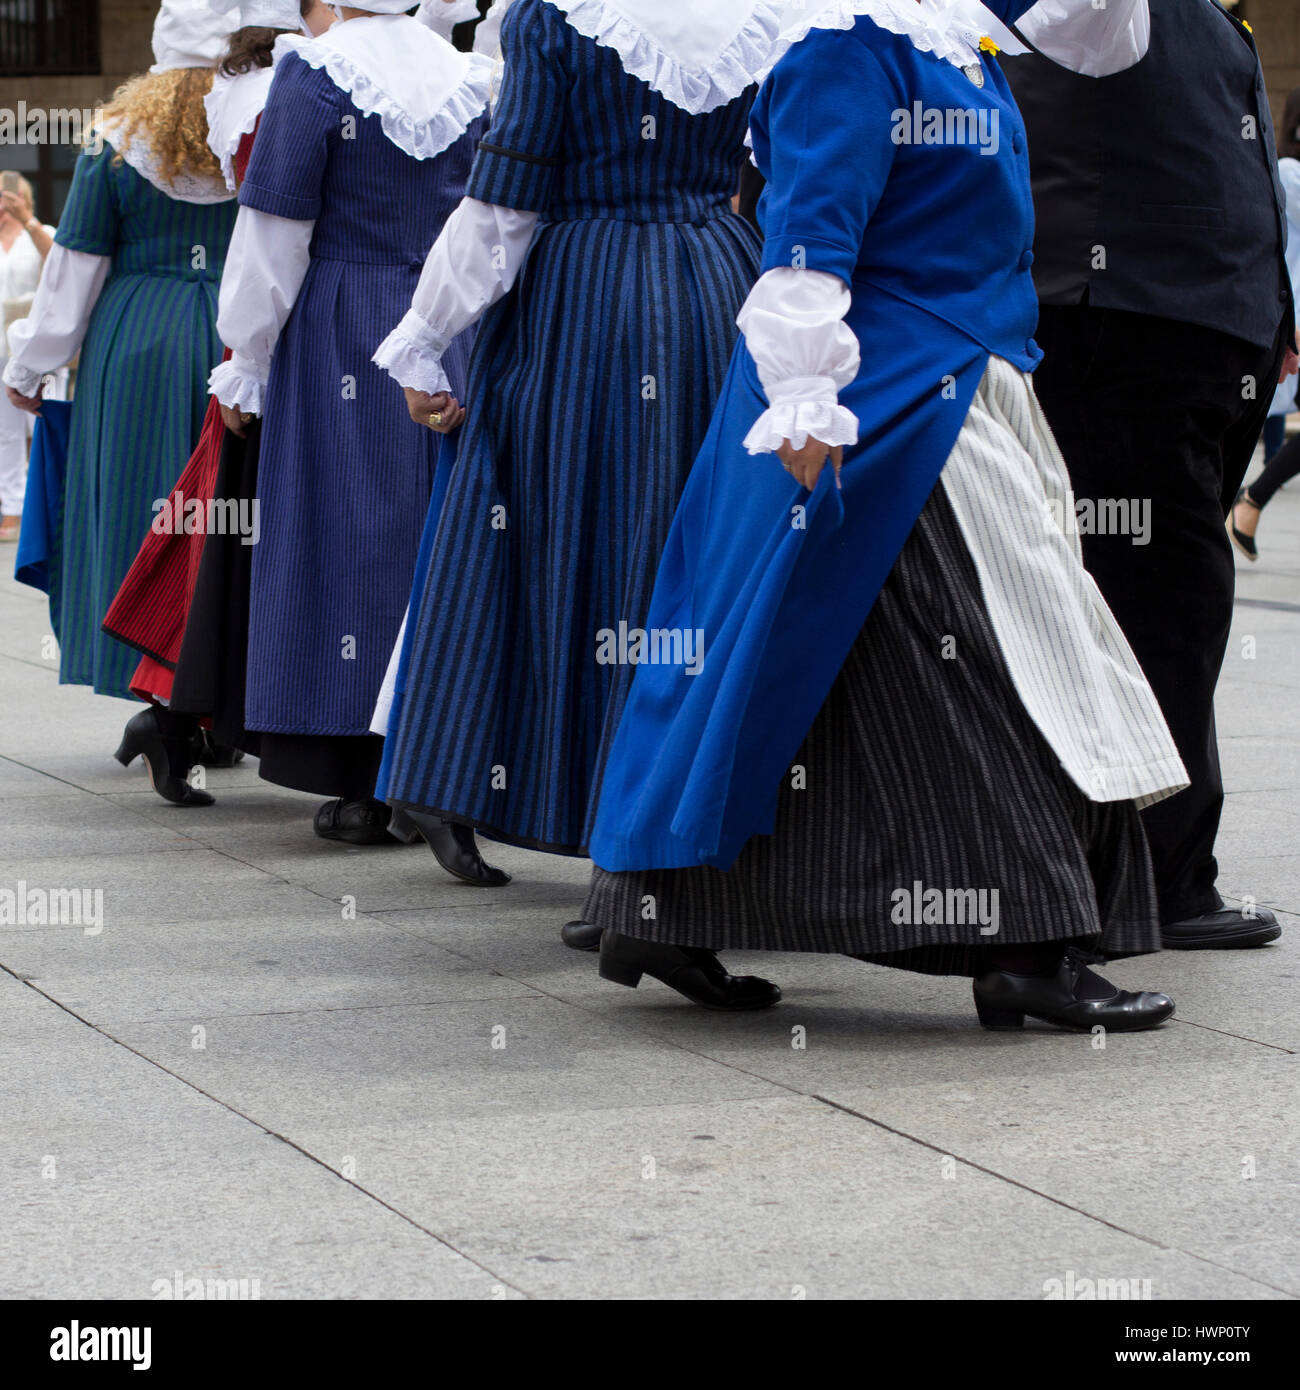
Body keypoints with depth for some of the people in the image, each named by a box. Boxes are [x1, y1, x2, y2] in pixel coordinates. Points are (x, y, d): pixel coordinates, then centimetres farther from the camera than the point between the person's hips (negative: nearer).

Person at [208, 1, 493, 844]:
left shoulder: (316, 74, -10)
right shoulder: (470, 77, 6)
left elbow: (275, 239, -8)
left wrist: (245, 368, 0)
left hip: (341, 340, -4)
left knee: (352, 532, -1)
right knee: (441, 532, 10)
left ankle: (364, 788, -2)